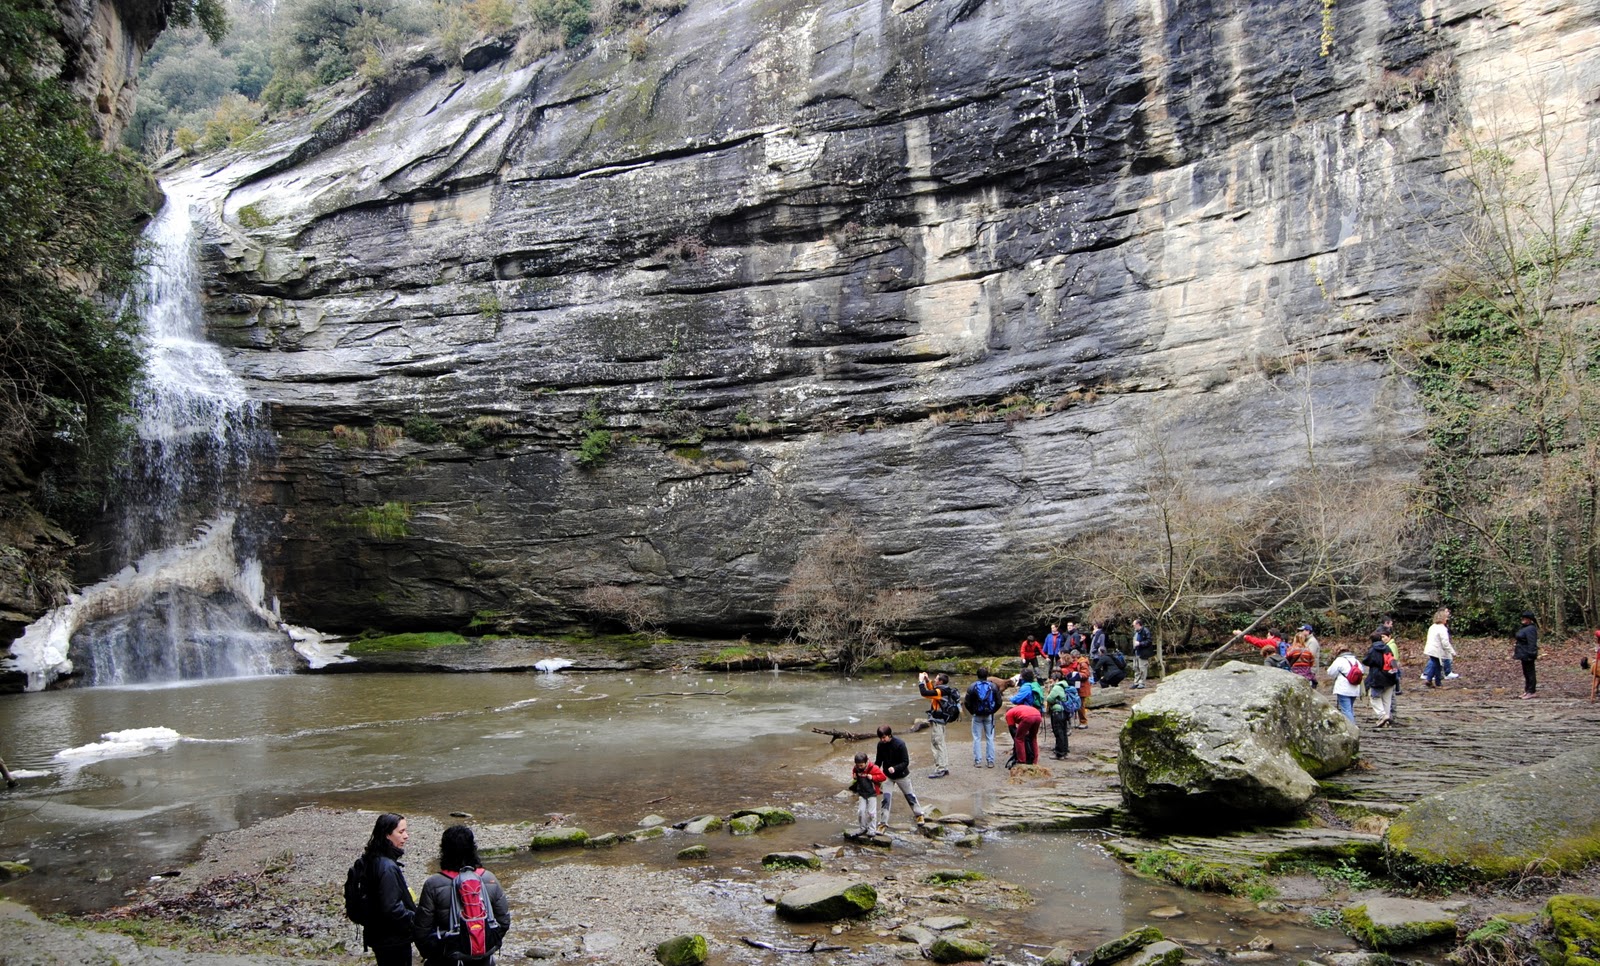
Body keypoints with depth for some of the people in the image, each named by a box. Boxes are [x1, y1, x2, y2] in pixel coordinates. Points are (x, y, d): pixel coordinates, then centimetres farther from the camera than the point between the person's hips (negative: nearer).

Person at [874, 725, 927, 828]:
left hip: (901, 775, -3)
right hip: (887, 776, 3)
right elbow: (879, 761, 1)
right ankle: (883, 823, 3)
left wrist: (895, 768, -38)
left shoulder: (900, 744, -25)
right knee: (885, 799, -4)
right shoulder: (880, 745, -11)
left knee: (909, 795, 16)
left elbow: (906, 762, -23)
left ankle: (919, 814, 38)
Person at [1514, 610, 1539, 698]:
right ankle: (1527, 690, 23)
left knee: (1529, 672, -3)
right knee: (1526, 672, 16)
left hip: (1527, 655, -11)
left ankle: (1531, 691, 4)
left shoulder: (1530, 629, -20)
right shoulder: (1525, 627, 13)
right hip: (1524, 654, 11)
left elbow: (1532, 643, -24)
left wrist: (1531, 654, -25)